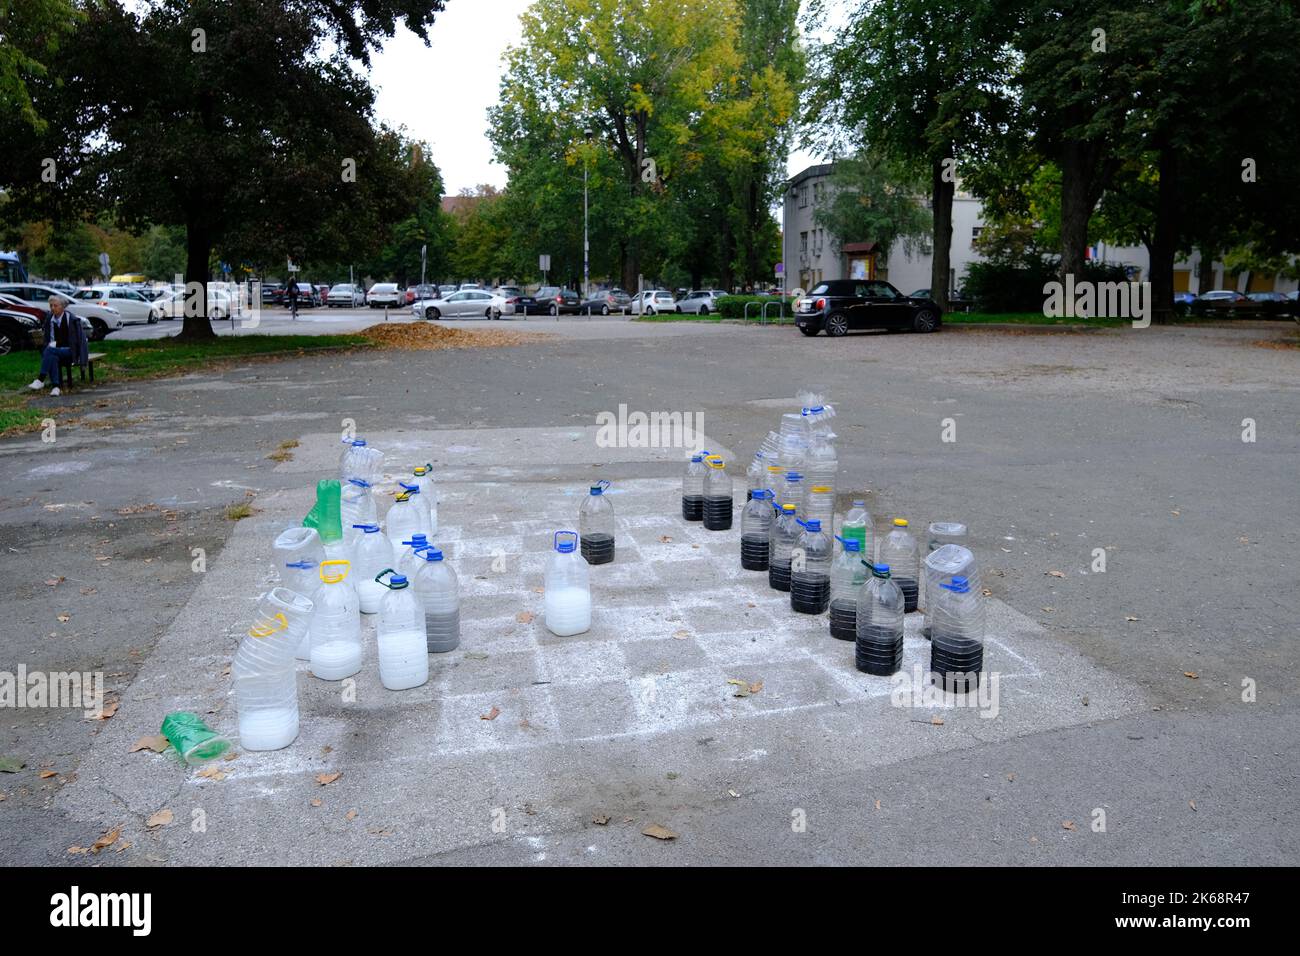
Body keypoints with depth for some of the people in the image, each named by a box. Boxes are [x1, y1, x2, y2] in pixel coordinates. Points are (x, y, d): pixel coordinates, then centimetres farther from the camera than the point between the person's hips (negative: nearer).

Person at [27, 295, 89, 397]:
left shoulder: (71, 319, -8)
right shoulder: (49, 318, 8)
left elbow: (74, 340, -10)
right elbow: (47, 337, 20)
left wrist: (56, 344, -17)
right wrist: (50, 344, -2)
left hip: (70, 350, -4)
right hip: (55, 349, 4)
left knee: (49, 350, -32)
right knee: (52, 357, -33)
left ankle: (41, 380, -31)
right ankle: (56, 386, -40)